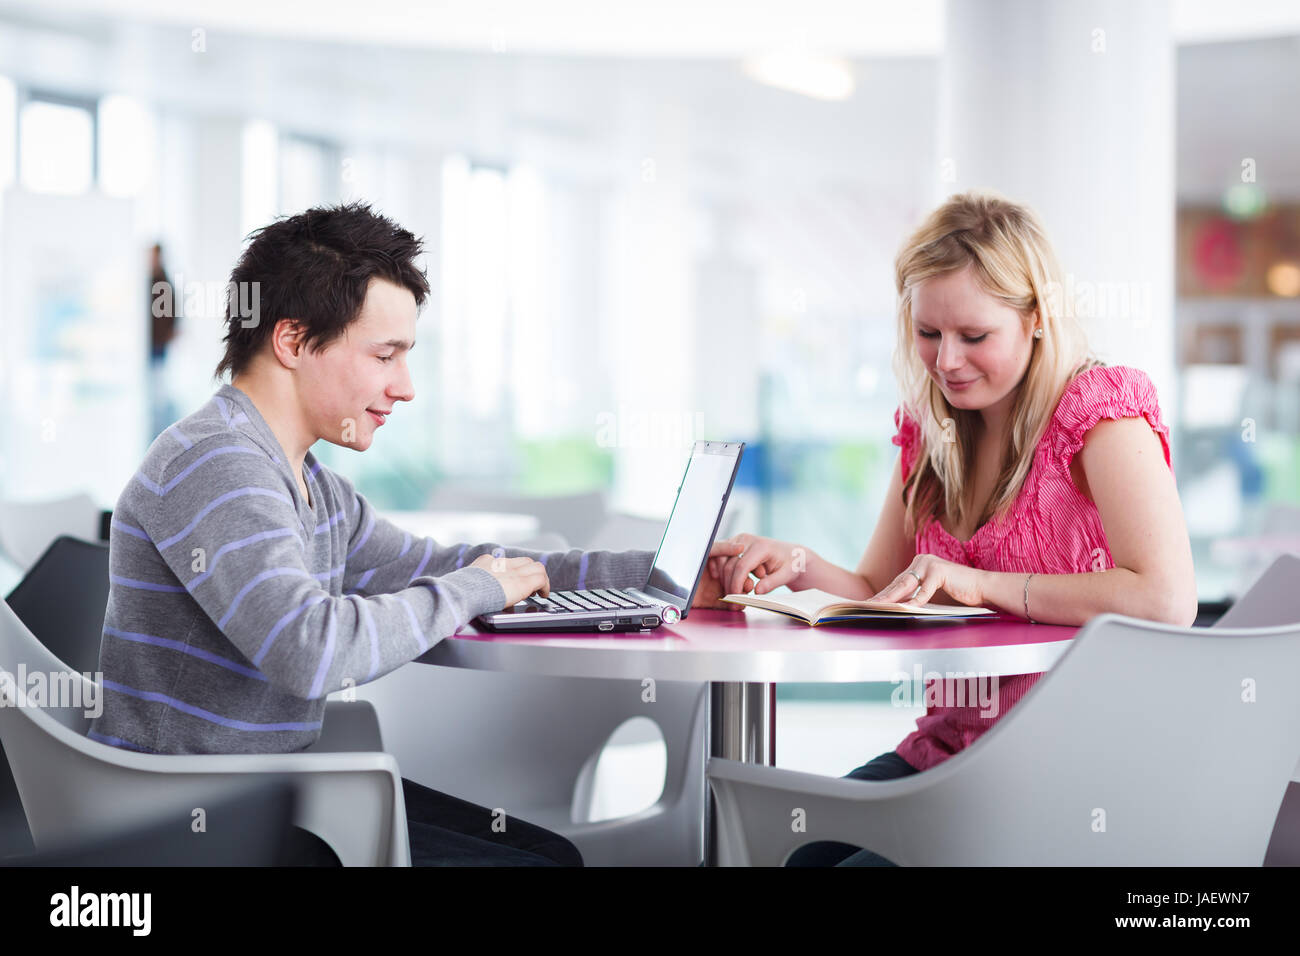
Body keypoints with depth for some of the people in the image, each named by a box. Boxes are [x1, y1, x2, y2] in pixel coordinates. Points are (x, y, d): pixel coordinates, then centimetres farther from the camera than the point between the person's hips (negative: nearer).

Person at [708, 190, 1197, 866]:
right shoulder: (930, 430, 10)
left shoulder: (1096, 412, -11)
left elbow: (1167, 600, -24)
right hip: (945, 750, 6)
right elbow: (878, 593, 15)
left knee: (861, 867, -25)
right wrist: (801, 567, -8)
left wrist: (980, 584, -19)